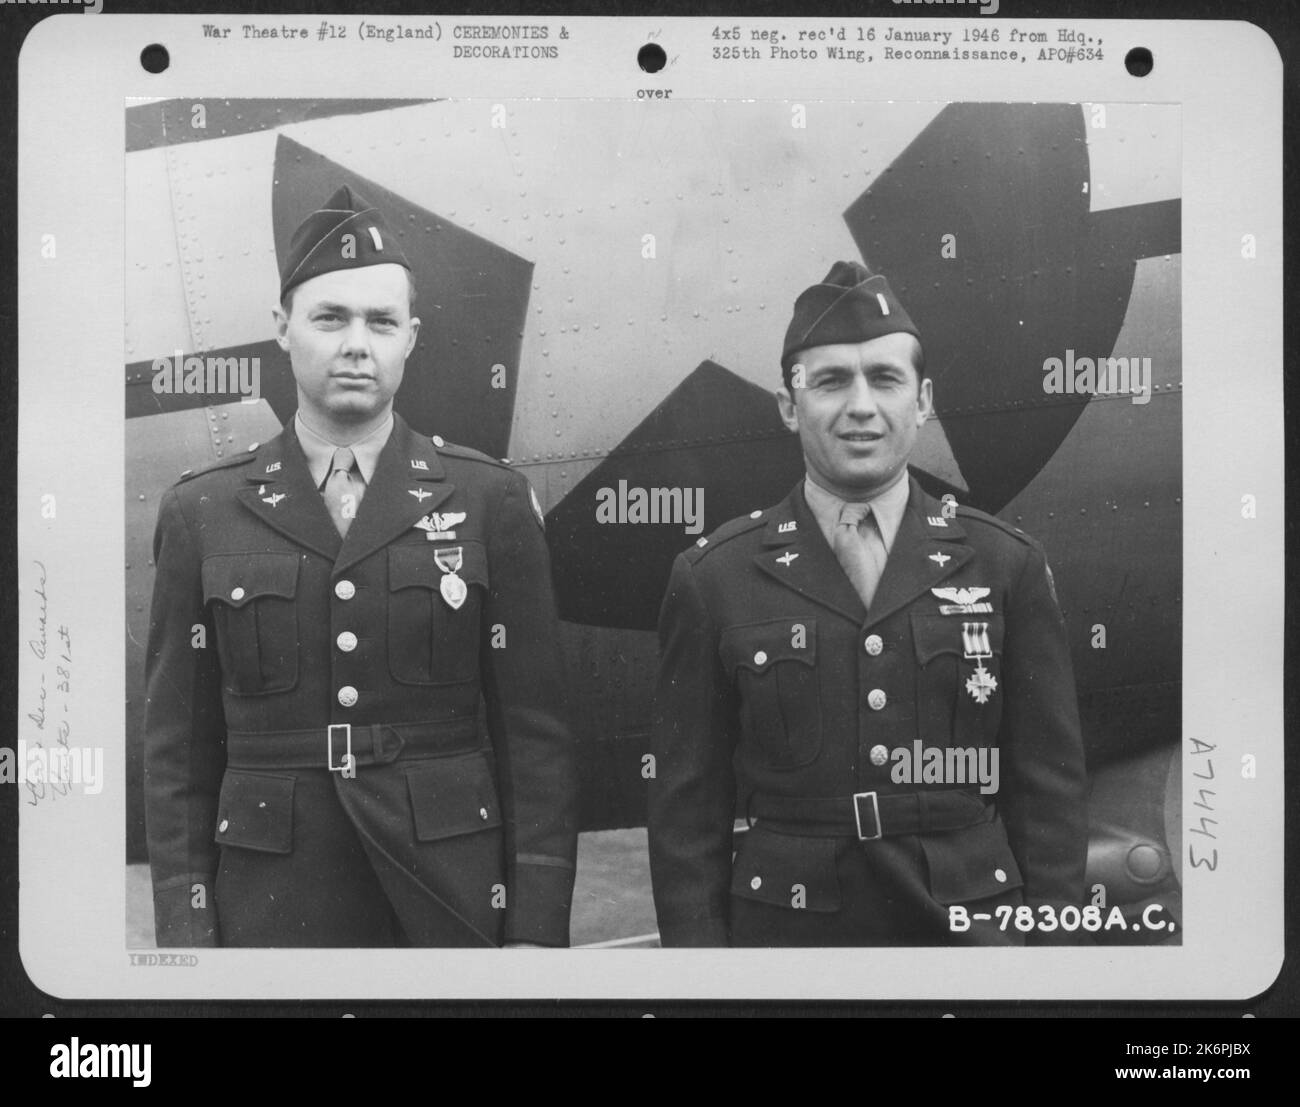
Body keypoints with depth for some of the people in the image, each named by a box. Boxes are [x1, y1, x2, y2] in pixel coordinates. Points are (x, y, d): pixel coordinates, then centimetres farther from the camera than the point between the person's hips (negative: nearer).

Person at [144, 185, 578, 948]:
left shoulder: (491, 500, 0)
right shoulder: (201, 514, 2)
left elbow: (535, 734, -1)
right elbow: (179, 750, 3)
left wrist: (537, 928, -6)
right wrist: (188, 935, -3)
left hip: (452, 902, 0)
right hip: (268, 908, 1)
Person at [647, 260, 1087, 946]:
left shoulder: (1006, 567, 2)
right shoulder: (712, 578, -1)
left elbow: (1051, 790, 2)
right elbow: (686, 807, 0)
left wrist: (1046, 936, -3)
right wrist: (698, 946, -6)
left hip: (972, 925, 1)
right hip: (785, 925, 0)